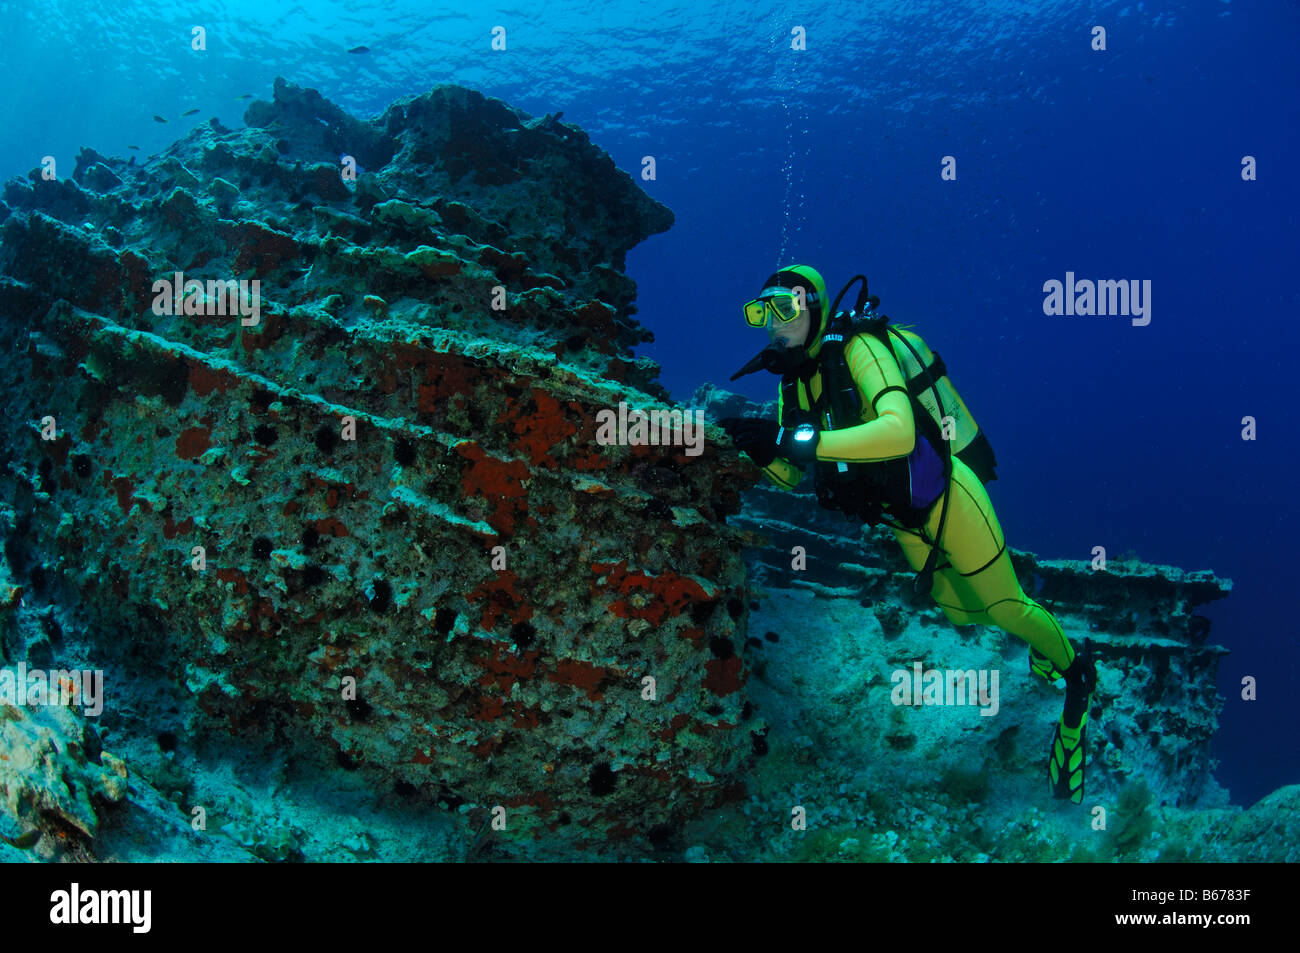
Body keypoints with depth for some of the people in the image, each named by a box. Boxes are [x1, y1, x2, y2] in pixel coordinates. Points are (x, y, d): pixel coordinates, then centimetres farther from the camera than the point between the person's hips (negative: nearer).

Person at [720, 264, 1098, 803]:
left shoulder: (858, 350, -24)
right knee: (962, 613, 22)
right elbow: (790, 477, 2)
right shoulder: (792, 384, -1)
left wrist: (801, 440, -44)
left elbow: (898, 430, -41)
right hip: (907, 521, 8)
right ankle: (1038, 635, 52)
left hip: (947, 496, -7)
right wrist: (759, 448, -19)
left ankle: (1075, 673, 32)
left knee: (1005, 609, 4)